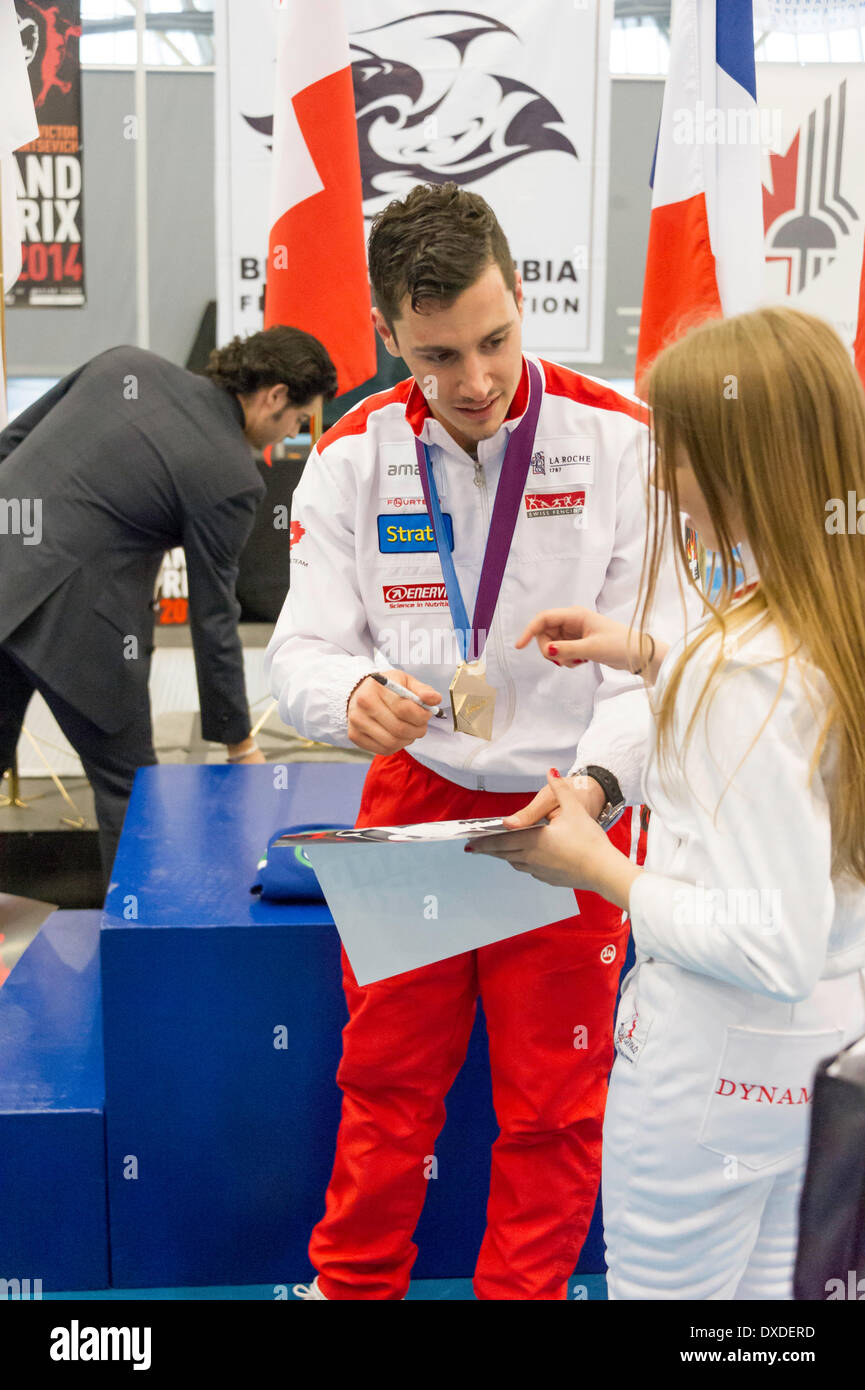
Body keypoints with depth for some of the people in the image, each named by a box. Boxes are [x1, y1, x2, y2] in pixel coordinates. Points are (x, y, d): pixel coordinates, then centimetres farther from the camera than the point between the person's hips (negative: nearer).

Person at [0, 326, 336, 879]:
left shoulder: (126, 363, 7)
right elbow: (213, 621, -5)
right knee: (128, 783, 13)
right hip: (70, 615, -7)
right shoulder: (232, 478, -10)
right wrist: (241, 745, 5)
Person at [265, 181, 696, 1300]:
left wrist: (598, 781, -32)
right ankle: (350, 1282, 40)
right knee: (384, 1081, 18)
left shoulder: (619, 440, -14)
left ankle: (524, 1292, 34)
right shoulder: (354, 456, -6)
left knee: (553, 1106, 11)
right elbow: (302, 646, -7)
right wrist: (351, 695, -31)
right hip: (413, 796, 2)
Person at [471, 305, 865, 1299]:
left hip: (718, 1064, -9)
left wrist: (597, 869, -17)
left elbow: (773, 947, -28)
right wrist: (651, 660, 10)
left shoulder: (748, 665, -29)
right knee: (770, 1283, 25)